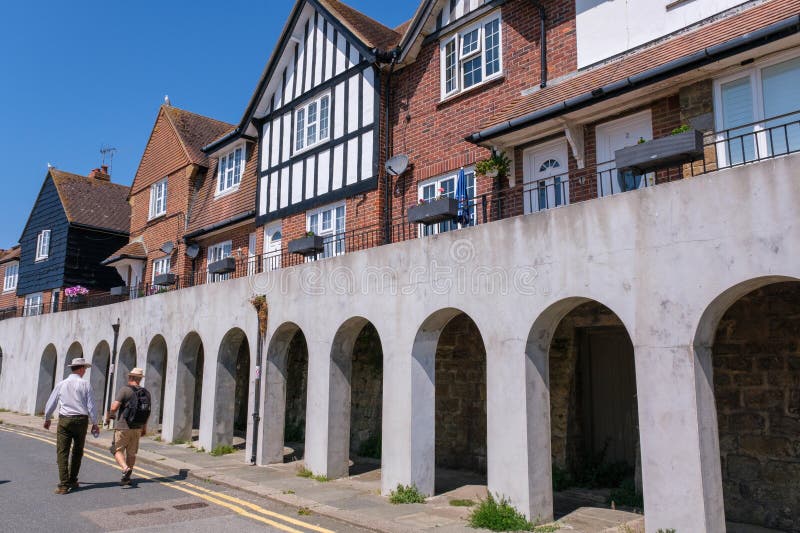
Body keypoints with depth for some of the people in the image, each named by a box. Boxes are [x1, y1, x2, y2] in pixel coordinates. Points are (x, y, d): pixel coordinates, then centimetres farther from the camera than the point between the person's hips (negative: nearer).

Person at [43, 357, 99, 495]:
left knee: (62, 452, 0)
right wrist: (95, 423, 6)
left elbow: (50, 404, 11)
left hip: (64, 420, 1)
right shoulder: (85, 384, -3)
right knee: (77, 452, 15)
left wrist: (47, 419, 28)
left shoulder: (61, 384, 4)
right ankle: (72, 480, 23)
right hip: (81, 420, 0)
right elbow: (91, 406, -4)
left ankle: (64, 484, -8)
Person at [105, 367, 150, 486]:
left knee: (118, 450, 3)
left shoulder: (125, 390, -11)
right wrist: (144, 427, 20)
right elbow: (147, 411, 12)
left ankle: (125, 468, -19)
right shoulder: (146, 392, 7)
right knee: (131, 453, 12)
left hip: (123, 426, -5)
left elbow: (114, 407, -18)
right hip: (137, 428, 5)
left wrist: (108, 416, 3)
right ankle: (126, 477, 17)